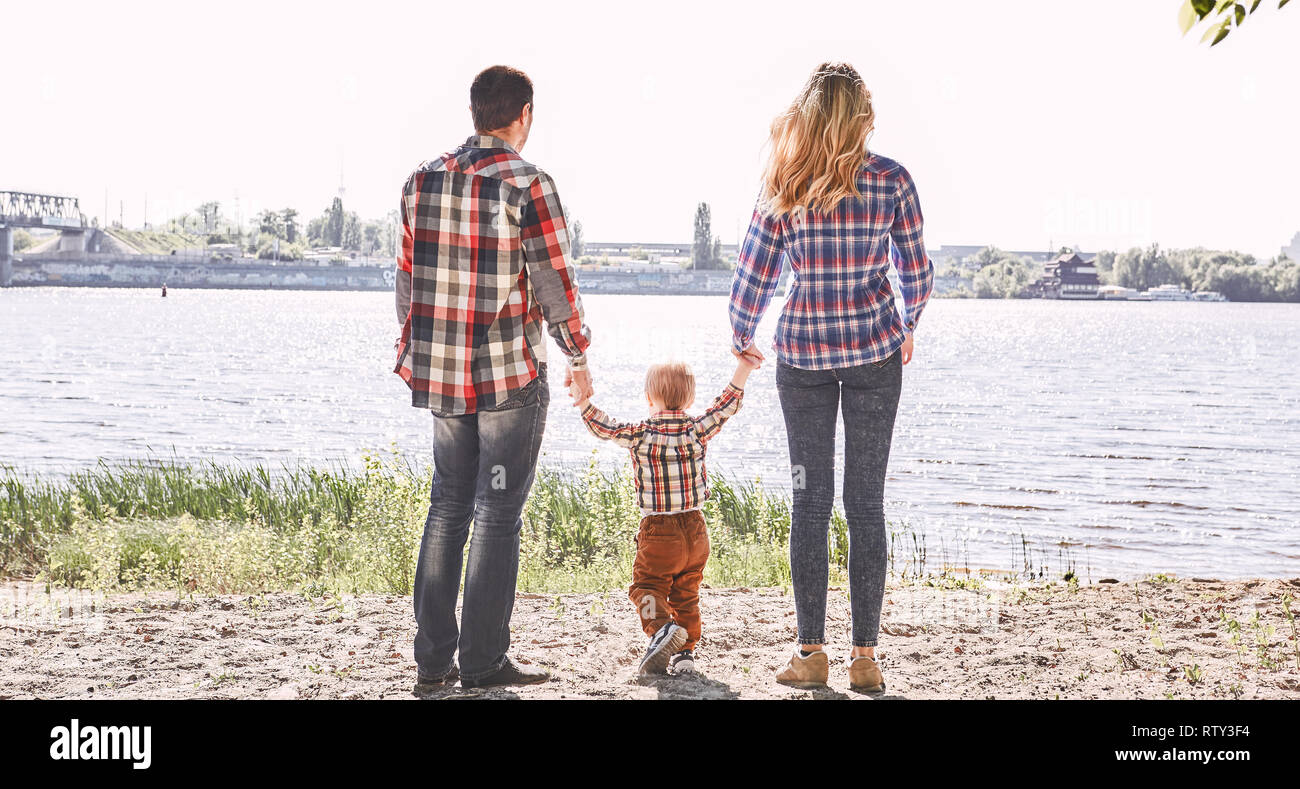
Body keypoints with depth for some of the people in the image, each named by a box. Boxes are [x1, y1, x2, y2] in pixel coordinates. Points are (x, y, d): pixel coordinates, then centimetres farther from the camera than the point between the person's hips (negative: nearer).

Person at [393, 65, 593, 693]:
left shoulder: (422, 181, 5)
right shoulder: (528, 186, -12)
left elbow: (407, 278, 10)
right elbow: (554, 283, -10)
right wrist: (578, 357, 3)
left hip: (439, 375, 5)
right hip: (511, 378, -5)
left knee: (447, 509, 14)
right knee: (498, 516, 3)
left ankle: (432, 660, 14)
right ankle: (484, 662, 6)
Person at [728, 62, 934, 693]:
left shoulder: (784, 188, -5)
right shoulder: (891, 180, -4)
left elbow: (751, 277, -2)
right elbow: (917, 274, 3)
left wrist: (741, 339, 16)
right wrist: (907, 328, 22)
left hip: (803, 351, 0)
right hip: (876, 353, 0)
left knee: (809, 502, 6)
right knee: (866, 503, 5)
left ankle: (811, 654, 7)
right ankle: (865, 657, 6)